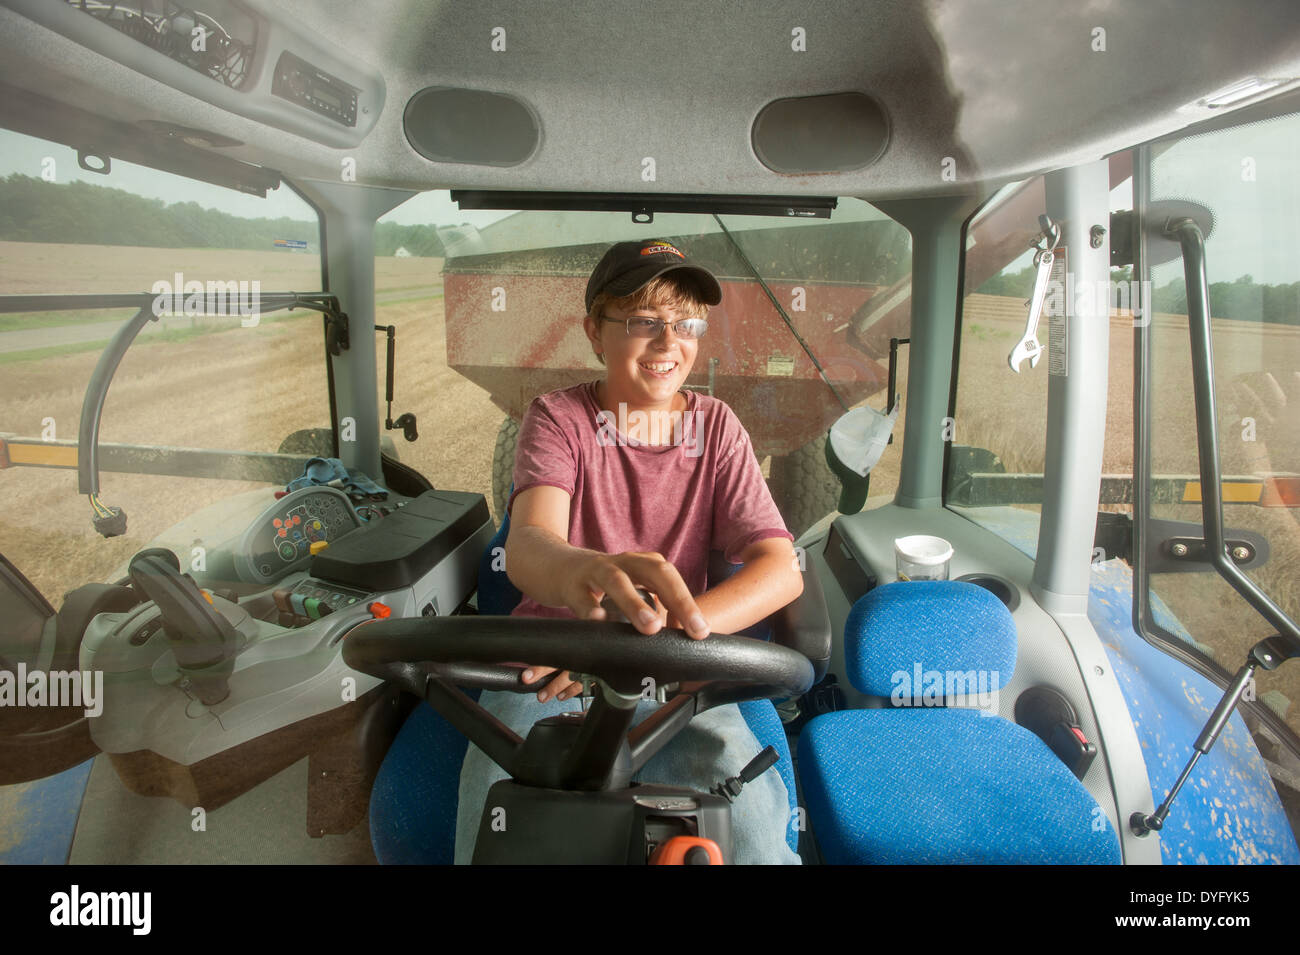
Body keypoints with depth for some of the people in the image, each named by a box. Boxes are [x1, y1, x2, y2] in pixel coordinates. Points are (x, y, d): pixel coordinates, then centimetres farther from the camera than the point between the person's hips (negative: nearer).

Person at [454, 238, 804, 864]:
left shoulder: (716, 427, 3)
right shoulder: (558, 418, -3)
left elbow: (781, 570, -9)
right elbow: (527, 544, -23)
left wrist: (661, 632, -28)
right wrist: (583, 572, -50)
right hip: (551, 661, -1)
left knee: (753, 828, -22)